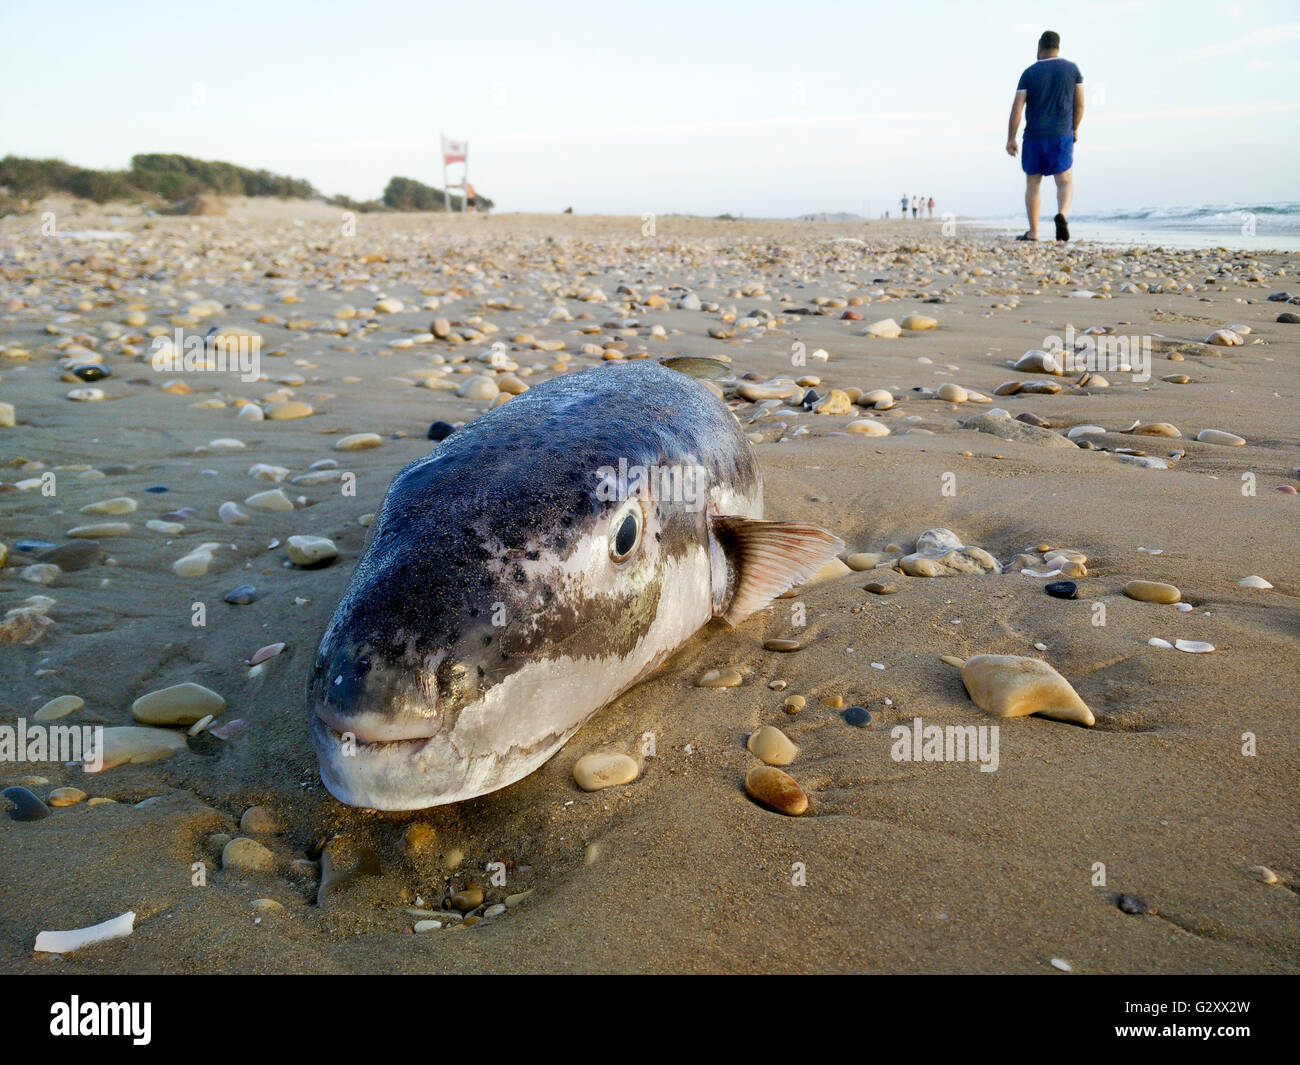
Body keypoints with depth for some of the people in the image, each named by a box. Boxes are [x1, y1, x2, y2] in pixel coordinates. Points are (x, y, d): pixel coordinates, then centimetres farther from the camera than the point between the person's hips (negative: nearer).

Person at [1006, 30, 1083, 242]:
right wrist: (1074, 128, 20)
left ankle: (1033, 232, 9)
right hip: (1061, 136, 0)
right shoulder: (1072, 69, 3)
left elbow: (1017, 107, -8)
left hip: (1034, 137, 0)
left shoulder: (1029, 73, -1)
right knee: (1065, 182, 6)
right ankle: (1062, 214, -25)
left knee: (1032, 183, 11)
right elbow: (1079, 104, 5)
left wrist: (1011, 139, -4)